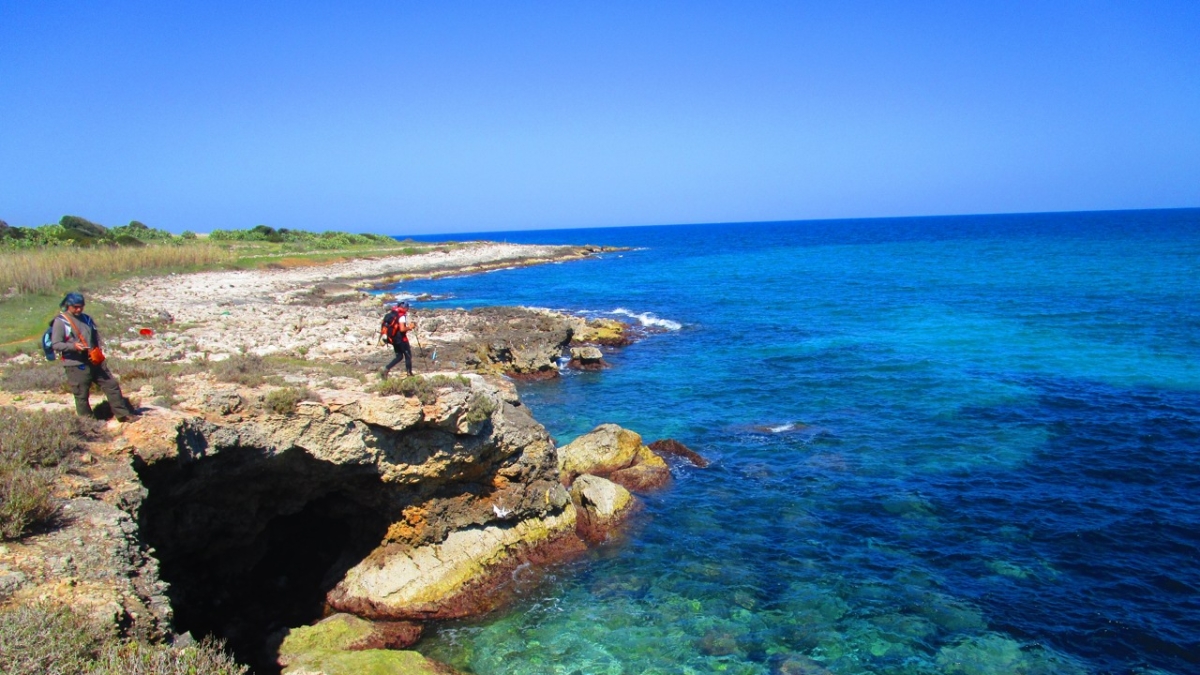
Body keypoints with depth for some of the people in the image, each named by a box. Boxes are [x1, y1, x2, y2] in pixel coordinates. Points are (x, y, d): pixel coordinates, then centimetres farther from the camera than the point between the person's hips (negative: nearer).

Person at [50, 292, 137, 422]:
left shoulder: (86, 319, 13)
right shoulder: (60, 321, -5)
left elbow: (96, 336, 21)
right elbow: (55, 344, -10)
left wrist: (97, 351, 4)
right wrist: (73, 346, -25)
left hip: (94, 361, 6)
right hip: (76, 365, -6)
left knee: (111, 385, 5)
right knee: (81, 395, 2)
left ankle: (124, 414, 12)